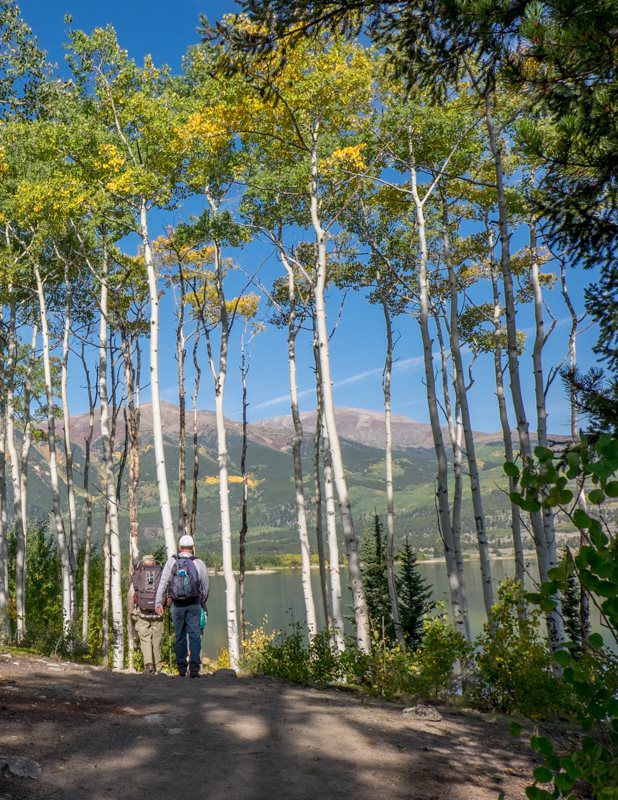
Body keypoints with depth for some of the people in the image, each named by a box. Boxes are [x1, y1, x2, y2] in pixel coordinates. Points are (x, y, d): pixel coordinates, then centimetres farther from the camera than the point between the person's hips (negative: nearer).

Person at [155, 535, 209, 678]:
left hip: (177, 605, 1)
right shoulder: (199, 563, -2)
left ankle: (181, 669, 18)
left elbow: (163, 583, -4)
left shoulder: (171, 562, -2)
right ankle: (194, 668, -9)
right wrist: (202, 603, 19)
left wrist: (158, 602, 0)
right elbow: (205, 587, 4)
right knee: (195, 636, 0)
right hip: (194, 604, -1)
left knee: (179, 637, 11)